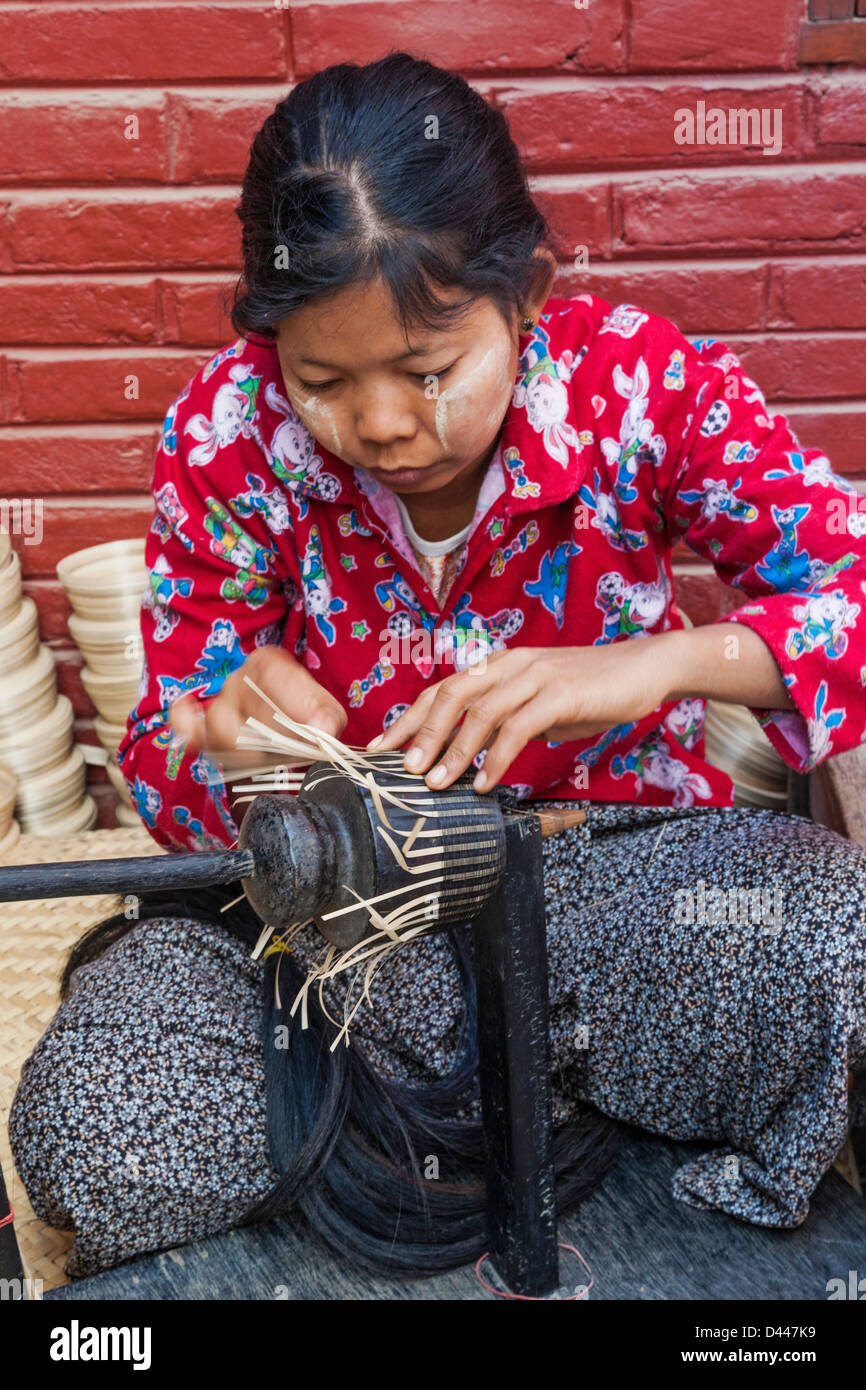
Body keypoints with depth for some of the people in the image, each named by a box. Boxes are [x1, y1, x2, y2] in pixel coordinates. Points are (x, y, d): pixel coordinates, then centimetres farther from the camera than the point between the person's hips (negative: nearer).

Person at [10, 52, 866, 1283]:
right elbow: (169, 765, -4)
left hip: (608, 849, 0)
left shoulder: (641, 380, -13)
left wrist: (660, 663, -34)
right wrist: (231, 735, -30)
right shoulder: (230, 430, -11)